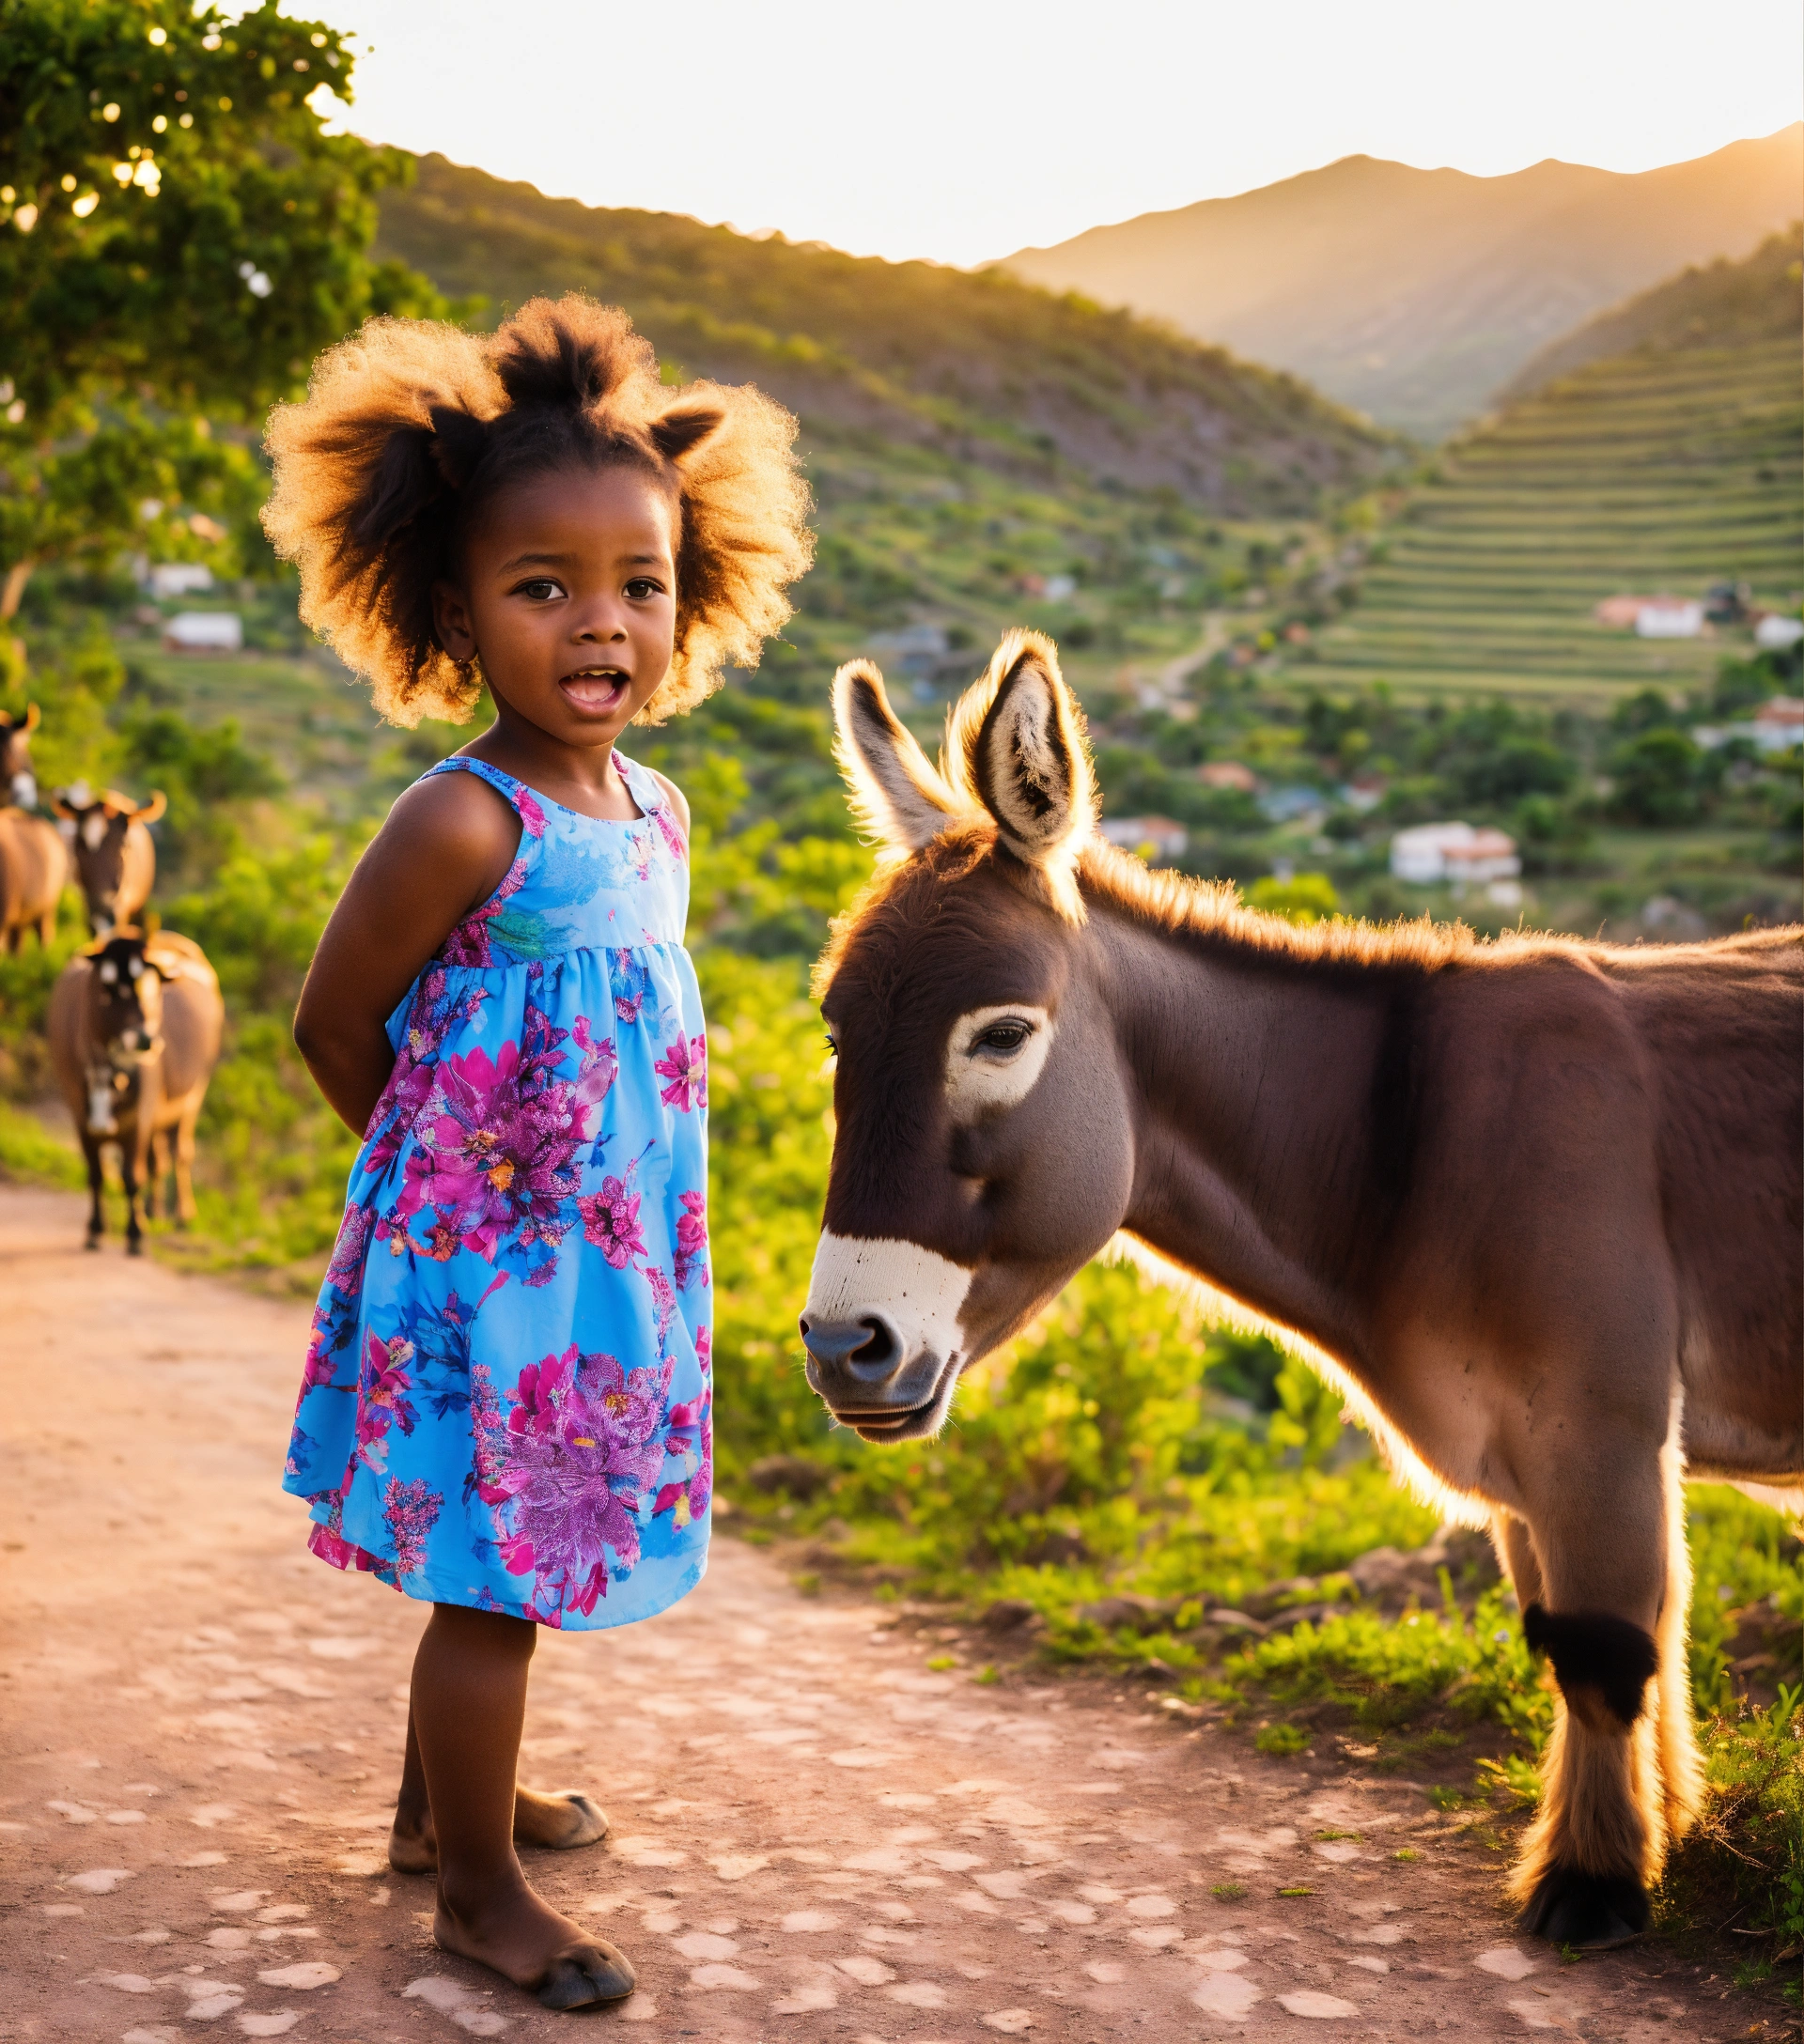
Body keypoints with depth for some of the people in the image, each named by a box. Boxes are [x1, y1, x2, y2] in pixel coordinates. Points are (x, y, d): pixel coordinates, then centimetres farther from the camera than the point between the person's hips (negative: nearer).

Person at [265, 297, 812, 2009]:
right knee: (496, 1572, 3)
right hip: (479, 1259, -7)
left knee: (504, 1563, 21)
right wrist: (441, 1169, 1)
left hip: (605, 1252, 7)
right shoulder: (461, 823, -18)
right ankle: (478, 1890, 20)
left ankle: (440, 1798, 41)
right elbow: (335, 1028, -9)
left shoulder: (655, 811, 5)